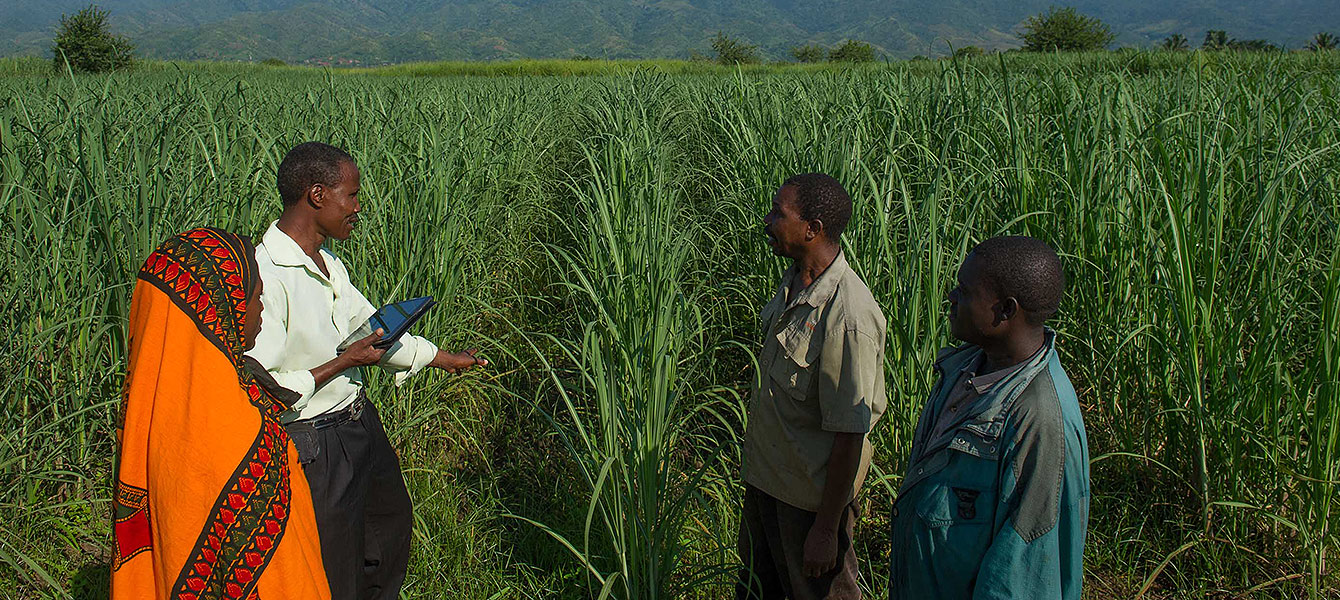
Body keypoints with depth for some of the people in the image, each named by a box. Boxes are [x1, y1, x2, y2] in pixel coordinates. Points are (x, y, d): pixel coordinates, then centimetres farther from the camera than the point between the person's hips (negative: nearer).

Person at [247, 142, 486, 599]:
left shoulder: (329, 265, 5)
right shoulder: (265, 276, -25)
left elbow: (374, 328, 20)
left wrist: (447, 359, 26)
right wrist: (345, 362, -21)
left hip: (361, 423, 9)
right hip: (313, 447, -9)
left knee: (393, 521, 29)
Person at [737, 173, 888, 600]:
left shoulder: (847, 317, -30)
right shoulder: (795, 280, -3)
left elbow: (849, 434, -25)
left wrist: (826, 529, -19)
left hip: (812, 493, -8)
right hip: (765, 473, 8)